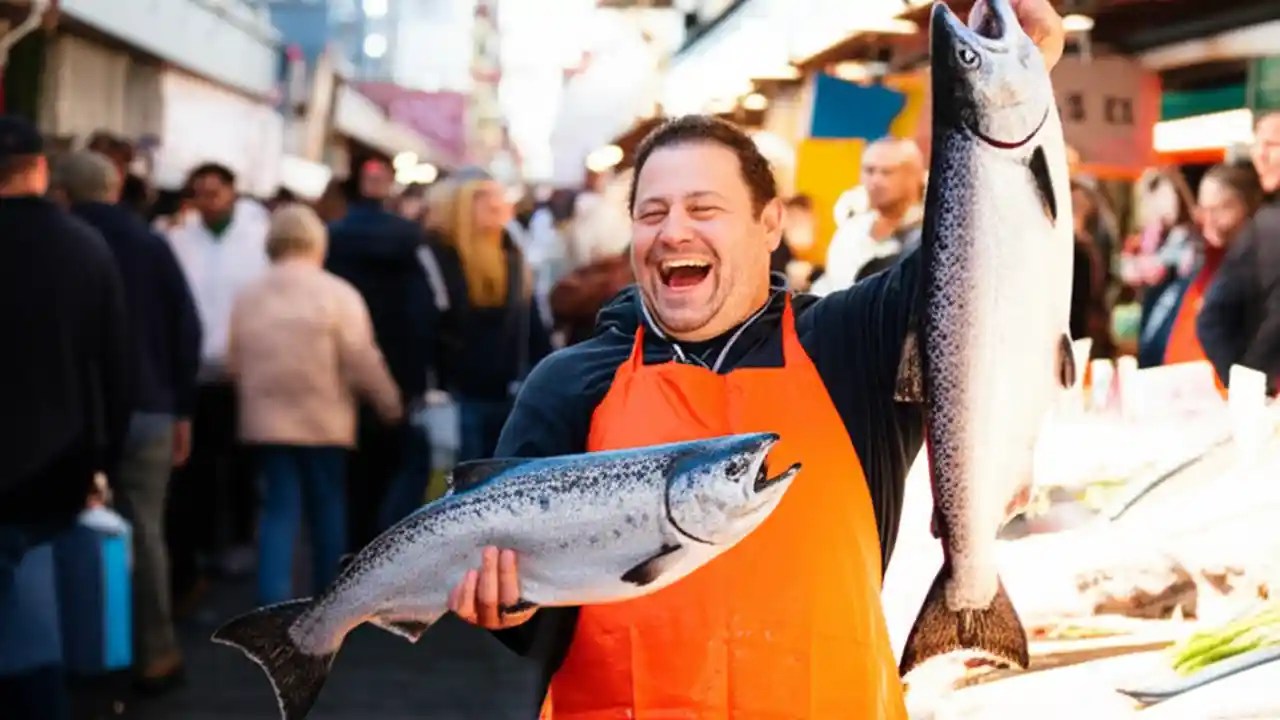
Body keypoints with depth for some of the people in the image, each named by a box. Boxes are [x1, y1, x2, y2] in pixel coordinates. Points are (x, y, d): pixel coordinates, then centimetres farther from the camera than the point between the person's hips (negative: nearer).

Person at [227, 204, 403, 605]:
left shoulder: (248, 297, 6)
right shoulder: (337, 293, -8)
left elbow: (235, 364, 9)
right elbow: (362, 361, -11)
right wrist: (391, 404, 1)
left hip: (265, 420, 3)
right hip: (323, 421, -3)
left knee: (279, 511, 4)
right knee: (328, 511, 10)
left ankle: (273, 604, -8)